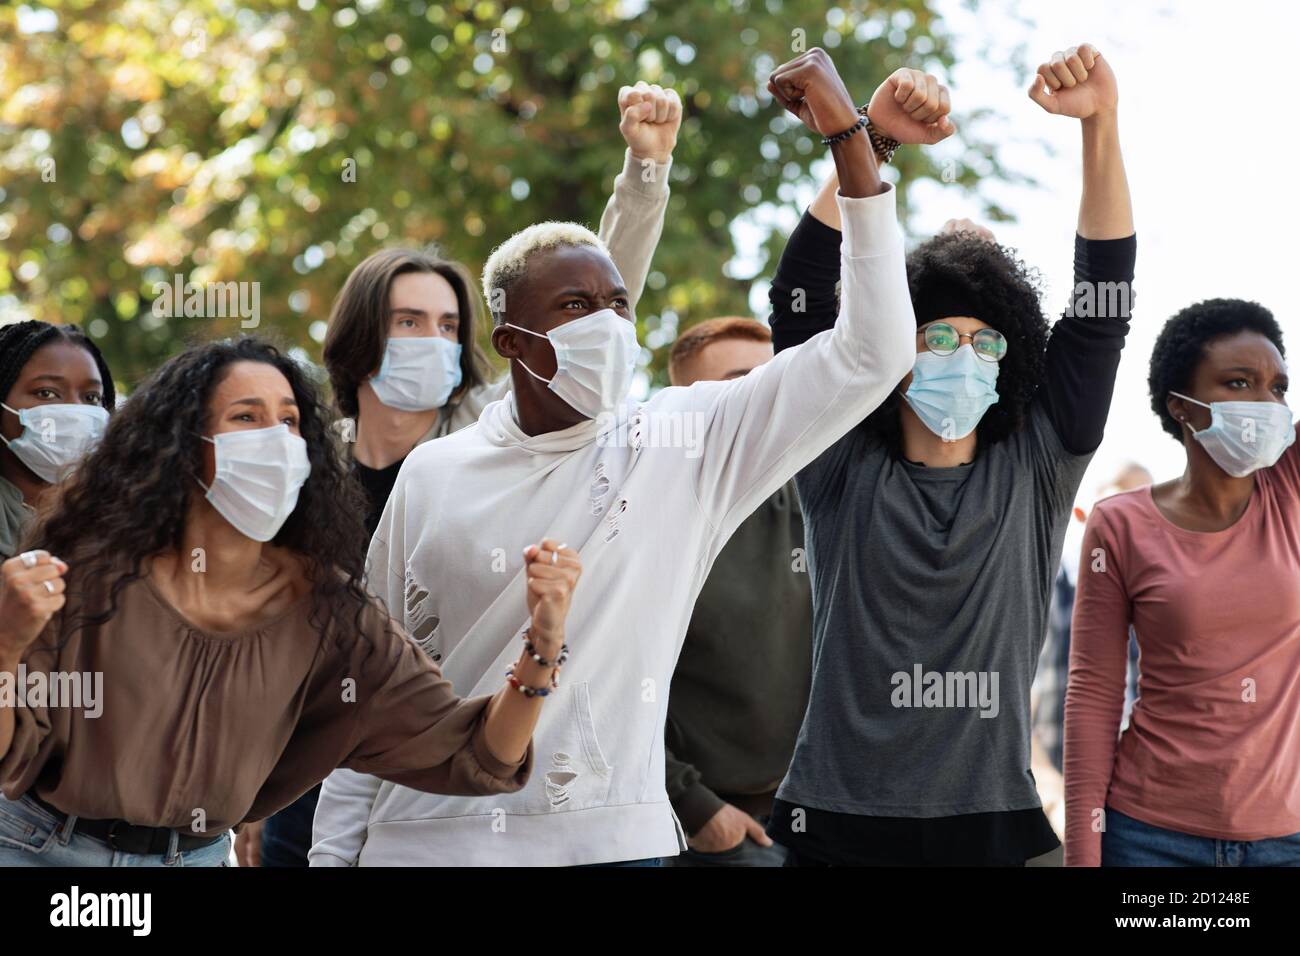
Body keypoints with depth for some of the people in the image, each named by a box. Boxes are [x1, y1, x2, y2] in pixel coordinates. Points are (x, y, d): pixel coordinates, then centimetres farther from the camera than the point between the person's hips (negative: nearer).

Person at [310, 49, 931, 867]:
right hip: (432, 840, 1)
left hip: (615, 839, 0)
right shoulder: (434, 477, 1)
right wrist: (334, 853, 6)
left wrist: (849, 136, -12)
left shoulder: (688, 446, -1)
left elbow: (869, 355, -7)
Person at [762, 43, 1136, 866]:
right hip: (842, 821, -1)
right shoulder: (844, 474, 2)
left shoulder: (1034, 473, 5)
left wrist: (1102, 124, -7)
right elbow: (803, 297, -5)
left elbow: (1100, 311, 0)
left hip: (995, 822, 1)